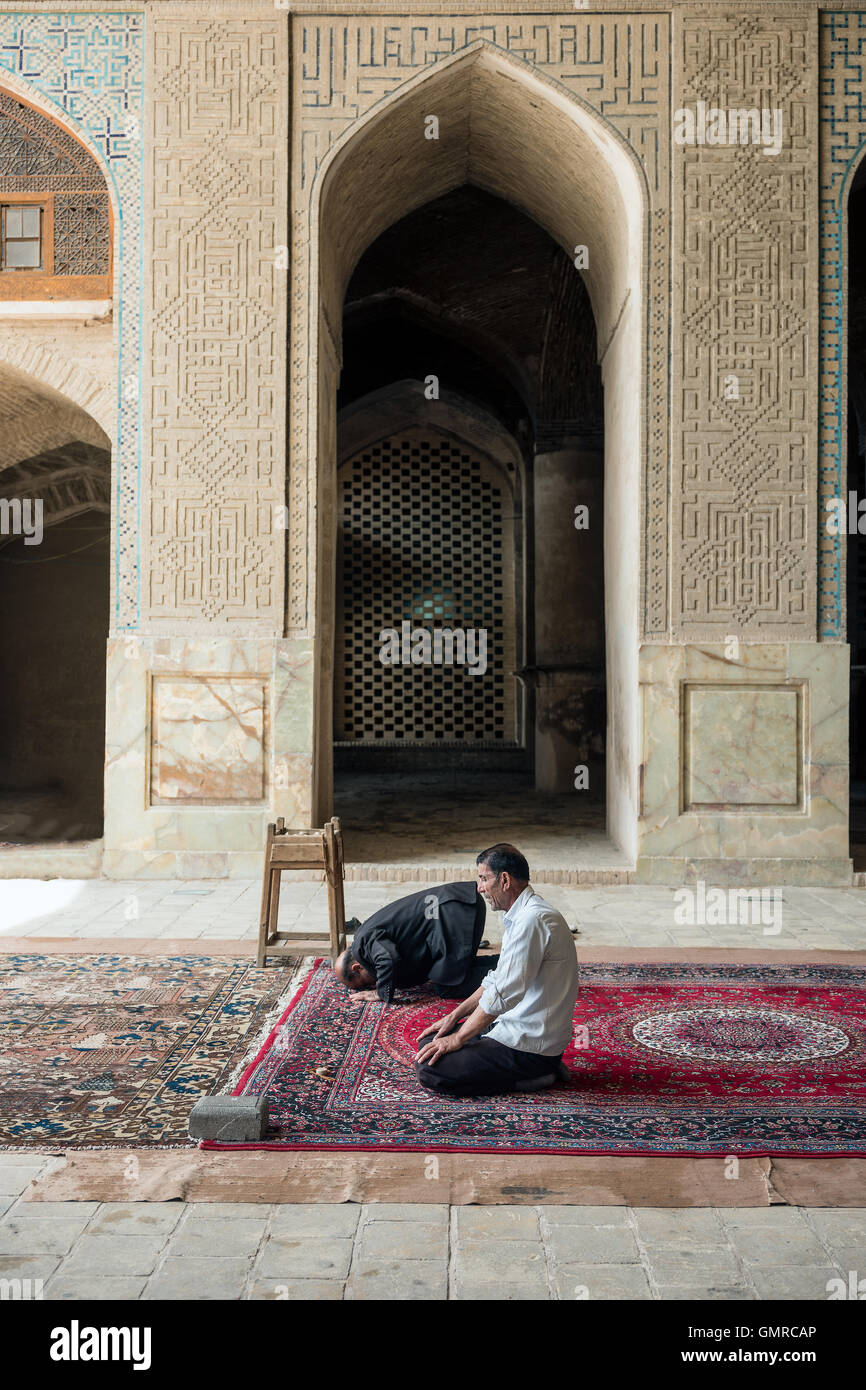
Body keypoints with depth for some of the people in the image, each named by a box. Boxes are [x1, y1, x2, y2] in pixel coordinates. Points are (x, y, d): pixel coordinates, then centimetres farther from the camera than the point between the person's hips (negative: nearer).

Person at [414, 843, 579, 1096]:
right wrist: (455, 1016, 13)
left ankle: (530, 1077, -5)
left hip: (532, 1046, -11)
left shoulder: (532, 920, -23)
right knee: (430, 1043, 15)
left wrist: (457, 1039, -15)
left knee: (429, 1070, -14)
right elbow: (497, 980, 20)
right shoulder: (520, 915, 11)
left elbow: (503, 994, -25)